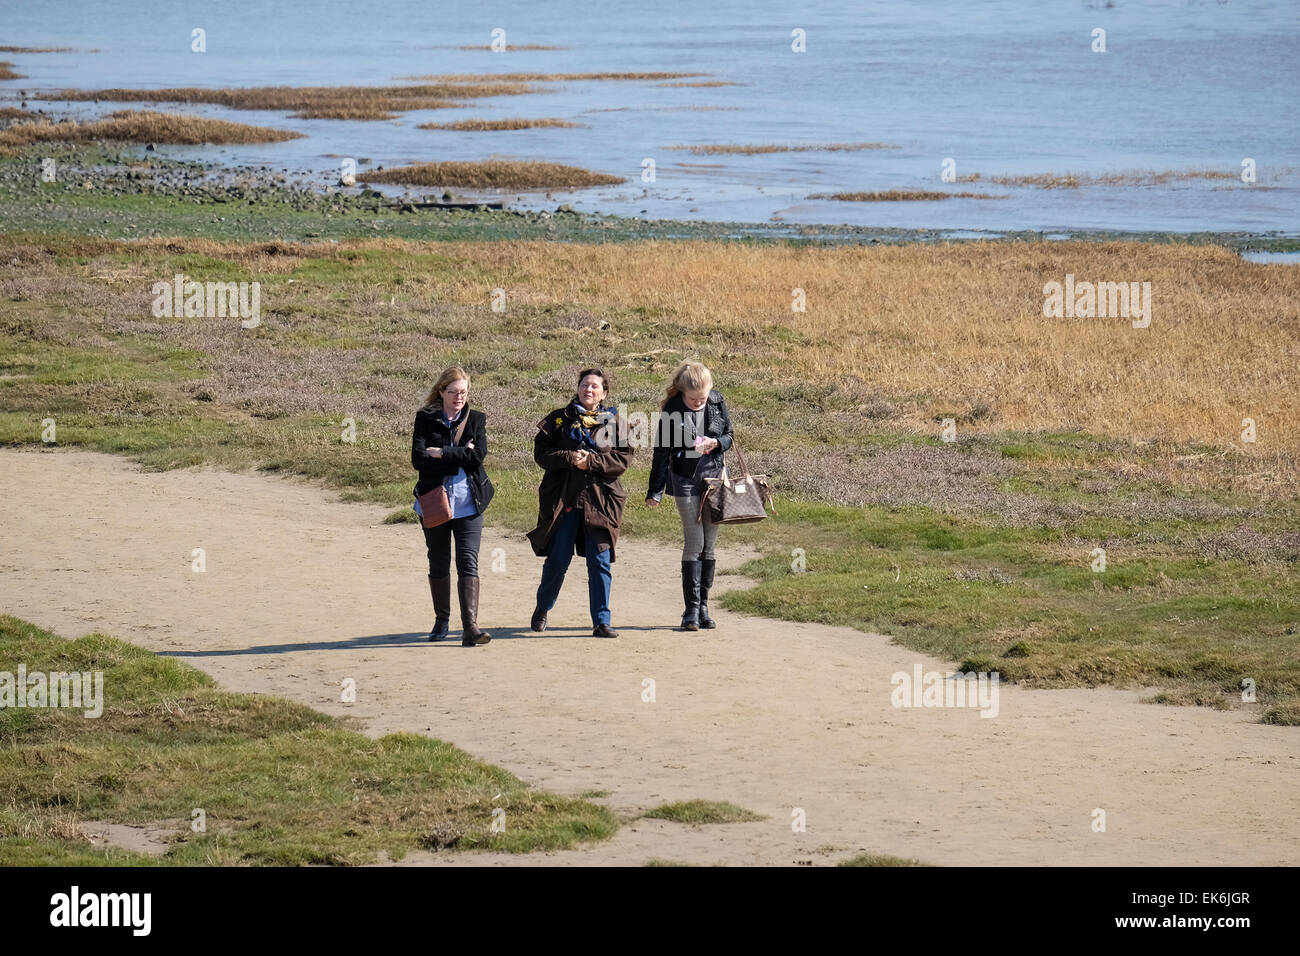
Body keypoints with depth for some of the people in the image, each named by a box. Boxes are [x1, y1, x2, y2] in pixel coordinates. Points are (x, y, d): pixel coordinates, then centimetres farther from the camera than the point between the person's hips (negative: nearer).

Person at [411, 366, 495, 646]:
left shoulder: (476, 420, 5)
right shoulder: (425, 419, 3)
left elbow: (478, 456, -10)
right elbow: (418, 459, -10)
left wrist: (441, 453, -12)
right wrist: (459, 456, -12)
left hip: (468, 504, -1)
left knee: (468, 564, -11)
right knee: (438, 565, 12)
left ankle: (470, 627, -19)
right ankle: (441, 620, 29)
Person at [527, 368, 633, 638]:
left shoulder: (613, 421, 9)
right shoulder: (558, 419, 7)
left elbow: (623, 459, 0)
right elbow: (541, 453, 0)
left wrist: (591, 461, -13)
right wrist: (569, 458, -15)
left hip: (599, 501, 0)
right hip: (563, 501, 0)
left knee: (600, 562, -2)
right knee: (558, 560, 4)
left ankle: (601, 621, 3)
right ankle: (542, 609, 28)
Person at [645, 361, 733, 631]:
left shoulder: (717, 402, -1)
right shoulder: (672, 410, -11)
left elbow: (730, 436, 10)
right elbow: (662, 451, -7)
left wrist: (716, 443, -13)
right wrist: (655, 491, -7)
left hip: (713, 477, 4)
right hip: (685, 479, -4)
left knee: (709, 545, 6)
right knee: (694, 543, -10)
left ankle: (703, 607, 14)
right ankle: (692, 610, -6)